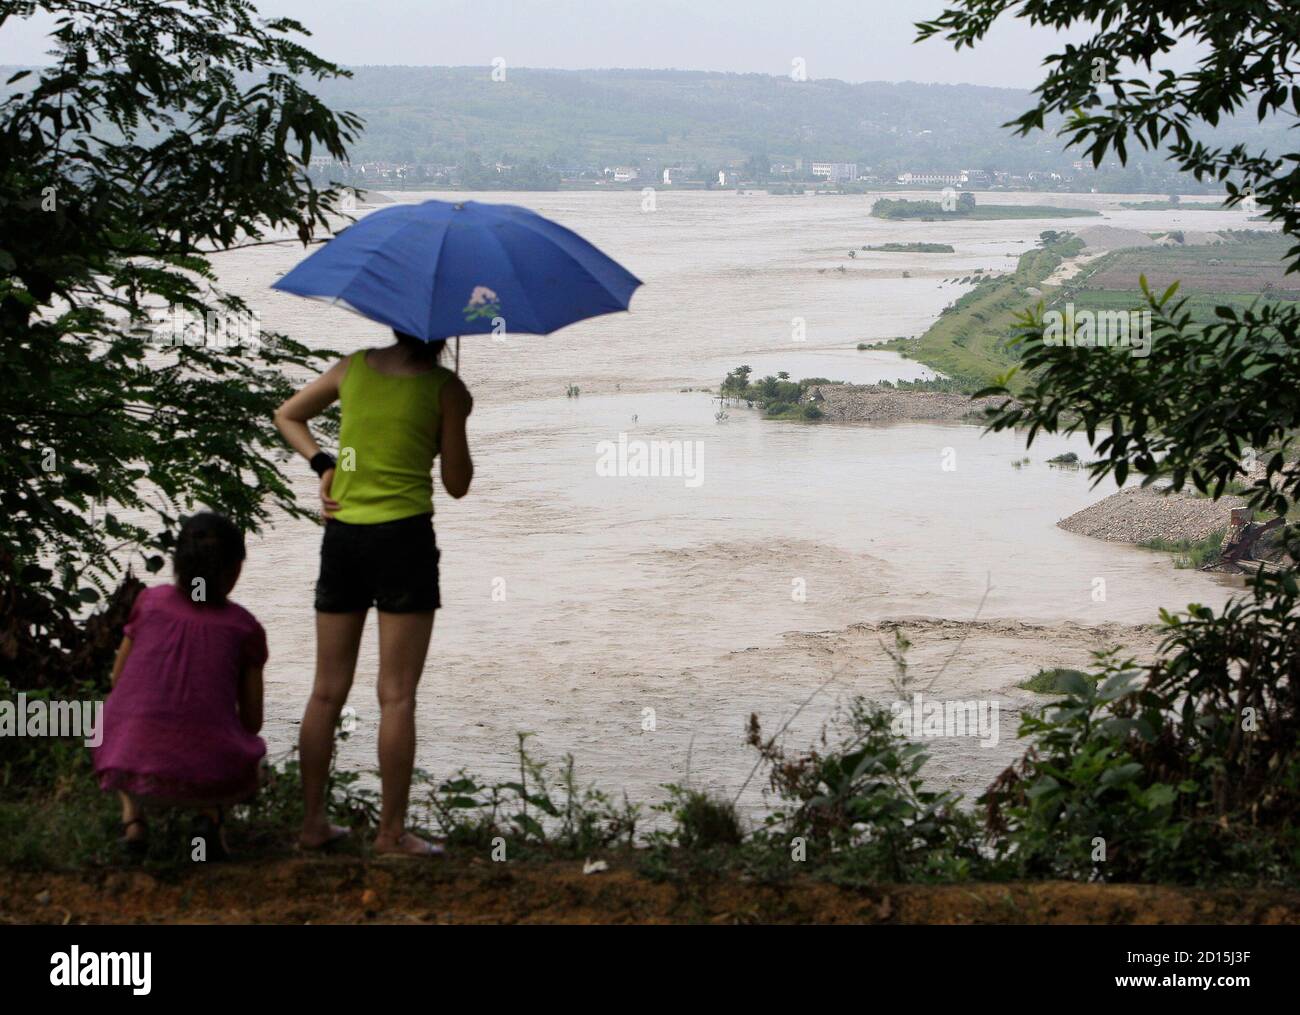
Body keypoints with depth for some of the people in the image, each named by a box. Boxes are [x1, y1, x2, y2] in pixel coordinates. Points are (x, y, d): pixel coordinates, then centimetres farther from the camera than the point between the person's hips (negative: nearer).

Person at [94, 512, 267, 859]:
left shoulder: (149, 601, 9)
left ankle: (132, 814, 16)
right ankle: (209, 815, 6)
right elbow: (252, 722, 13)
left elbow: (118, 680, 19)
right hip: (207, 774, -1)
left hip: (129, 765, 1)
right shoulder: (244, 627, 7)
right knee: (247, 763, 37)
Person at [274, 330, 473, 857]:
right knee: (397, 695, 0)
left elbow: (287, 416, 21)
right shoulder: (445, 387, -6)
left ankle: (313, 821, 14)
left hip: (341, 536, 5)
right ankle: (392, 830, 2)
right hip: (404, 537, -5)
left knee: (327, 691, 11)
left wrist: (322, 464, 11)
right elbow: (457, 484, -2)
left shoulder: (353, 367, 8)